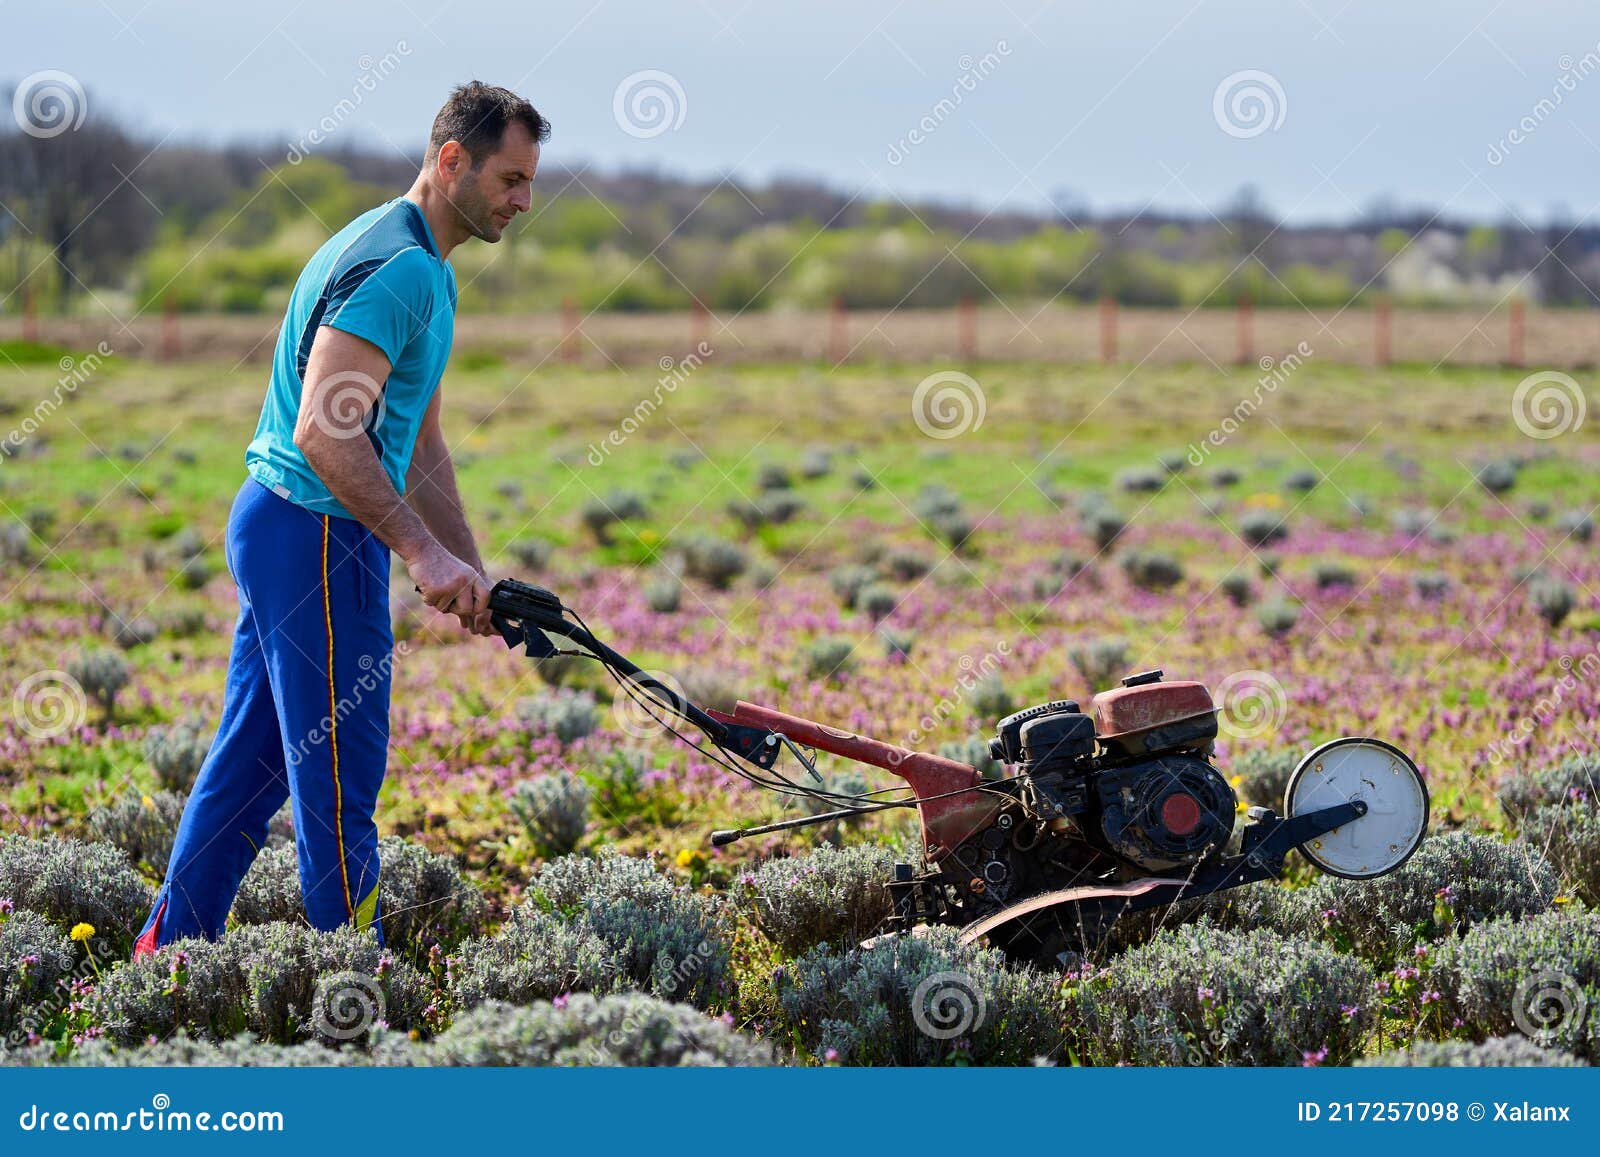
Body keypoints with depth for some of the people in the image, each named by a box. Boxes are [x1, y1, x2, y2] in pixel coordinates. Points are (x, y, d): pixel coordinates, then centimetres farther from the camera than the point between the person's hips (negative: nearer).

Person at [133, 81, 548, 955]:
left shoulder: (426, 270, 17)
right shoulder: (394, 267, -18)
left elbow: (415, 442, 22)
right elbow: (324, 431, -27)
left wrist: (467, 569, 15)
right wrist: (421, 552, -28)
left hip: (281, 528, 11)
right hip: (314, 533, -11)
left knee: (253, 755, 16)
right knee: (338, 766, -3)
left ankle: (170, 949, 24)